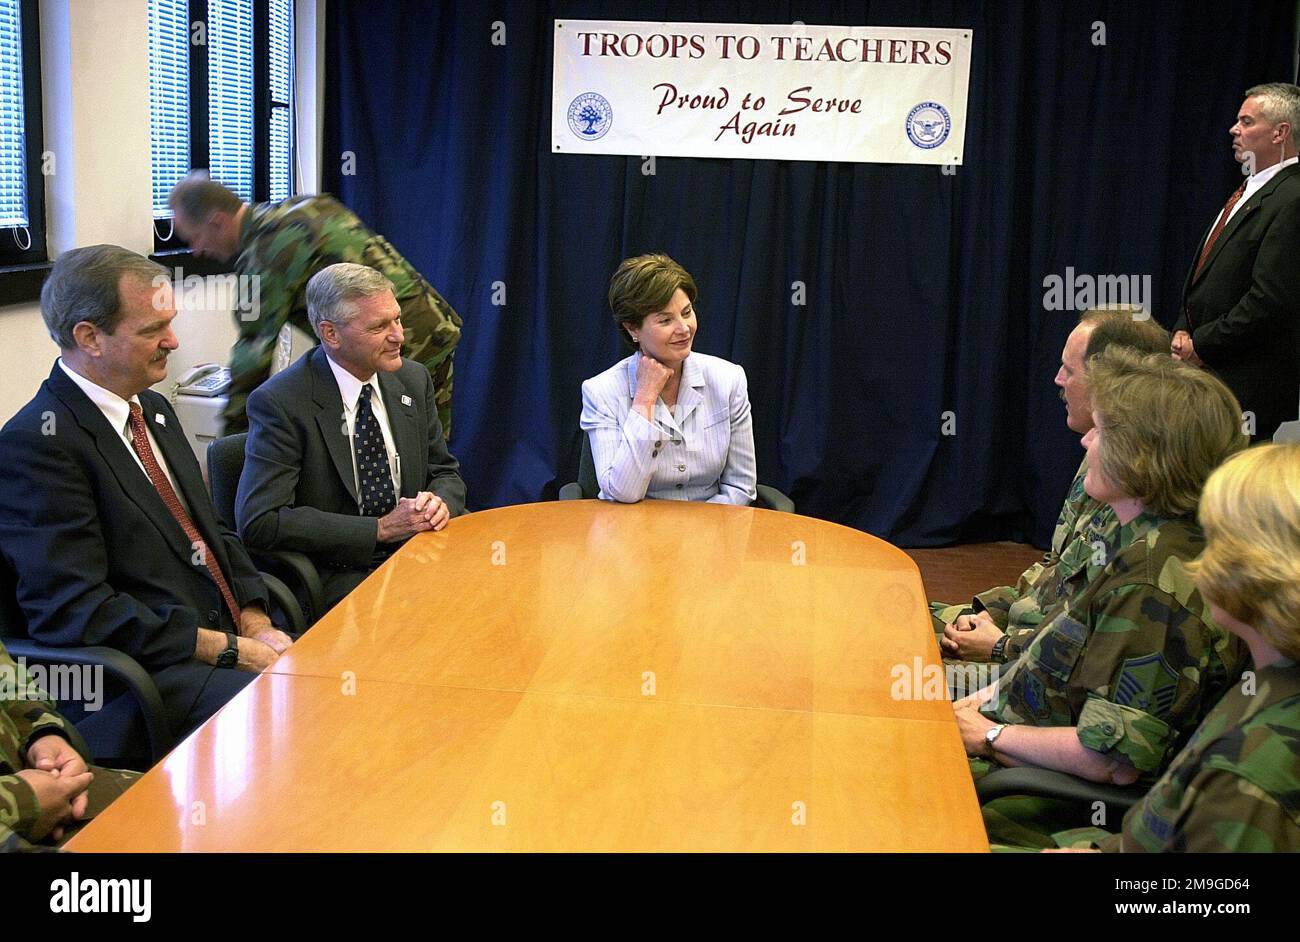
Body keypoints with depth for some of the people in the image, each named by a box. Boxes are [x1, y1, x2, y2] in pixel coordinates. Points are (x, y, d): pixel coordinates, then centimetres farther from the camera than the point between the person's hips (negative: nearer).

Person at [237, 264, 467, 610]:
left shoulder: (413, 379, 7)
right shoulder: (279, 402, -11)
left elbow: (445, 472, 19)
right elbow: (259, 522, -18)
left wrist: (440, 503, -7)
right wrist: (381, 528, -18)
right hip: (340, 576, -6)